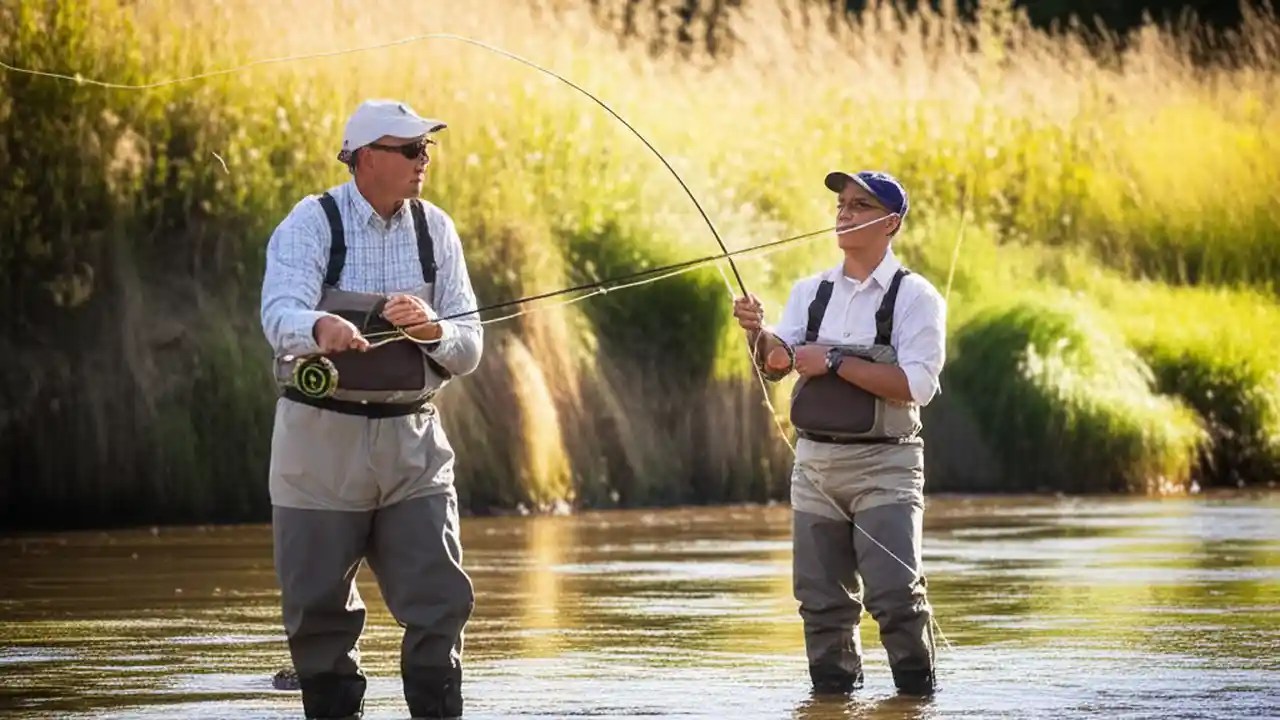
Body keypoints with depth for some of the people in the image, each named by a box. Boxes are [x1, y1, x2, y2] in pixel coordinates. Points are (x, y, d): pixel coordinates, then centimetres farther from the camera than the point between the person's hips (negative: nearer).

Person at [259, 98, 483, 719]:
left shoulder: (435, 230, 5)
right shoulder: (311, 224, -8)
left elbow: (469, 352, 5)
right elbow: (279, 318, -25)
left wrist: (433, 328, -17)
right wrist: (321, 327, -47)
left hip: (413, 442, 3)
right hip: (323, 437, -3)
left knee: (440, 602, -5)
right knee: (320, 610, 3)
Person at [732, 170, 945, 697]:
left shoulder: (915, 297, -4)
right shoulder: (810, 292, 11)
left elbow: (916, 385, -16)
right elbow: (775, 365, -1)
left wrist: (835, 362, -17)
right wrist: (758, 333, -23)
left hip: (883, 463, -5)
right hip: (814, 459, 5)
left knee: (894, 592, -13)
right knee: (821, 595, 7)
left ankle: (917, 690, -2)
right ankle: (832, 689, 16)